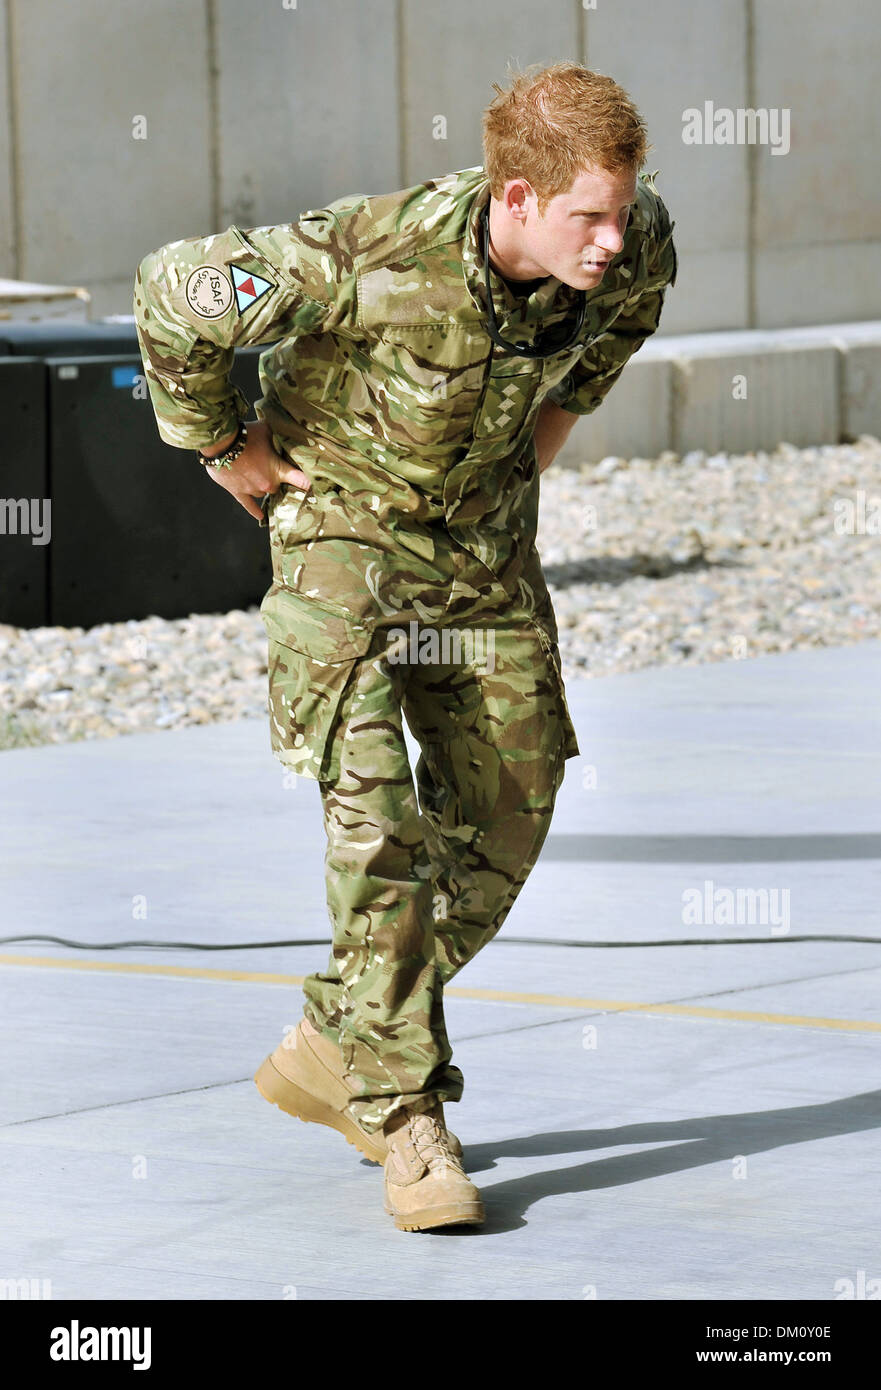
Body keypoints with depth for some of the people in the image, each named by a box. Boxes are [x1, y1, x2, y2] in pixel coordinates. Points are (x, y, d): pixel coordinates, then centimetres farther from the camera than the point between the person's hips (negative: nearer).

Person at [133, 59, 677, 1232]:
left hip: (487, 537, 6)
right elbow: (176, 294, -23)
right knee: (376, 820, -17)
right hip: (344, 520, -5)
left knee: (503, 821, 6)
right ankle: (408, 1118, -11)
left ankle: (333, 1051, 22)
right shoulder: (371, 257, -35)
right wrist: (229, 451, -11)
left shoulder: (634, 245, -19)